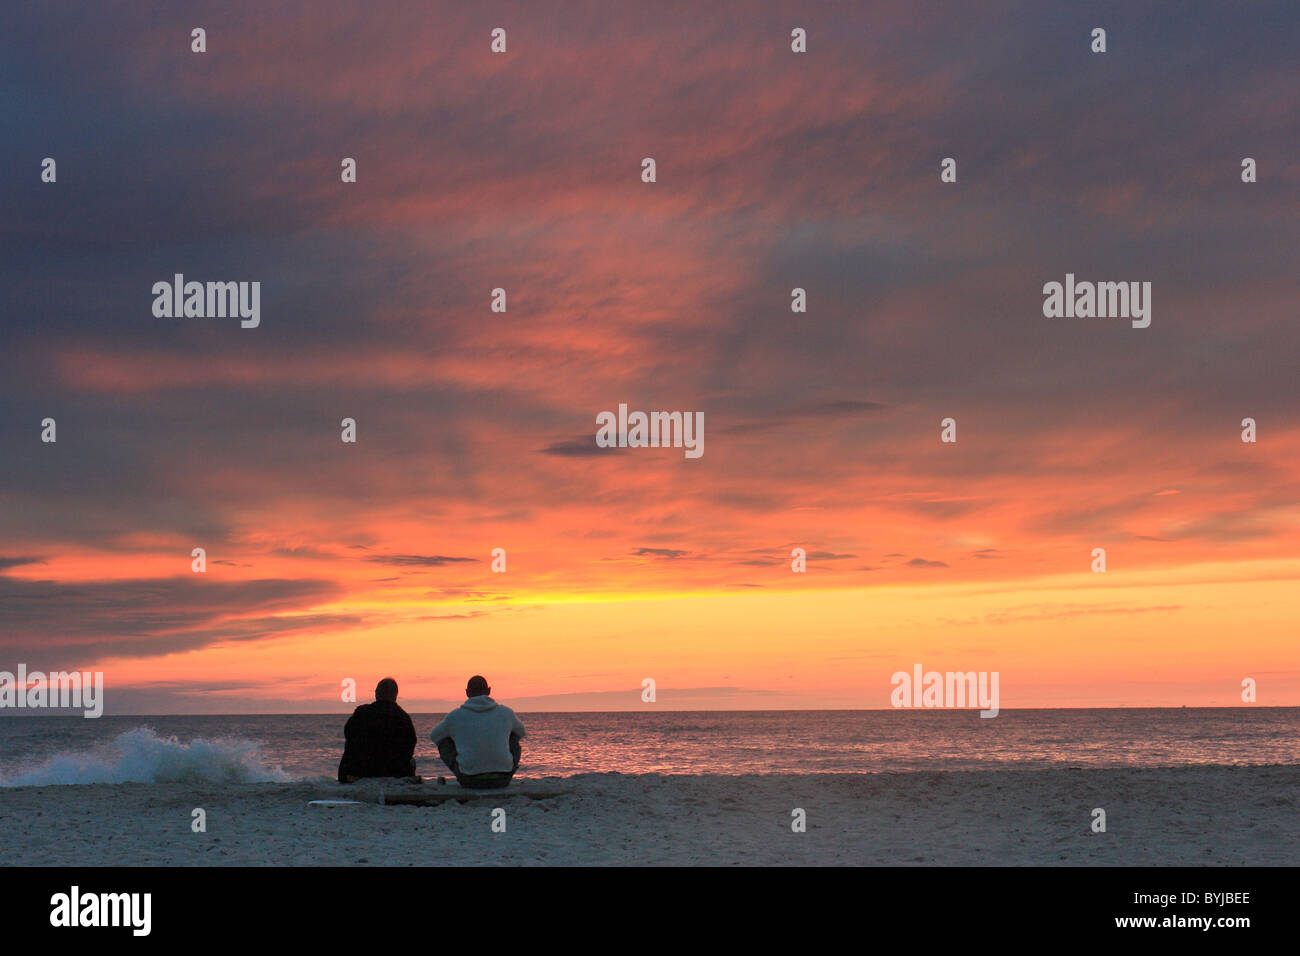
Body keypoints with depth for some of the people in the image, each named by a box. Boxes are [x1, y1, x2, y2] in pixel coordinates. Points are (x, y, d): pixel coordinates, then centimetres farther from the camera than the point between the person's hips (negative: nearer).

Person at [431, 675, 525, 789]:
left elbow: (435, 736, 22)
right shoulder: (506, 712, 6)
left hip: (469, 781, -1)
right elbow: (521, 732, 29)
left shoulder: (455, 716, 2)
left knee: (444, 741, 19)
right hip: (502, 780, 1)